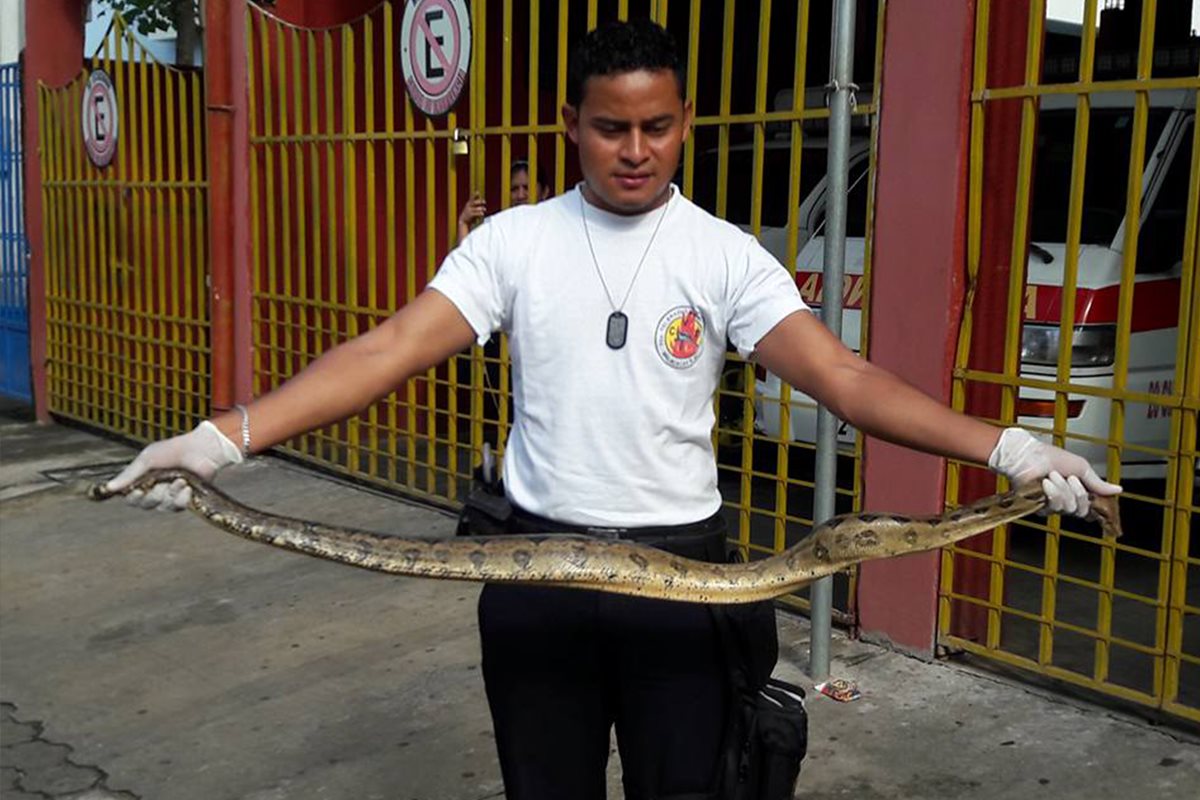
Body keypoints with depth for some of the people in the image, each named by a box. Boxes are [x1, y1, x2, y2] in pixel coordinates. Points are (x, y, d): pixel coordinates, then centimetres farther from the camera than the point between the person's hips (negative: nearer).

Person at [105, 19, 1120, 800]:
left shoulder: (725, 255, -4)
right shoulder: (514, 241, -3)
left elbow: (843, 377, -13)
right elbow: (387, 351, -12)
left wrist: (1006, 447, -25)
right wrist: (225, 437, -23)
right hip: (538, 565, 1)